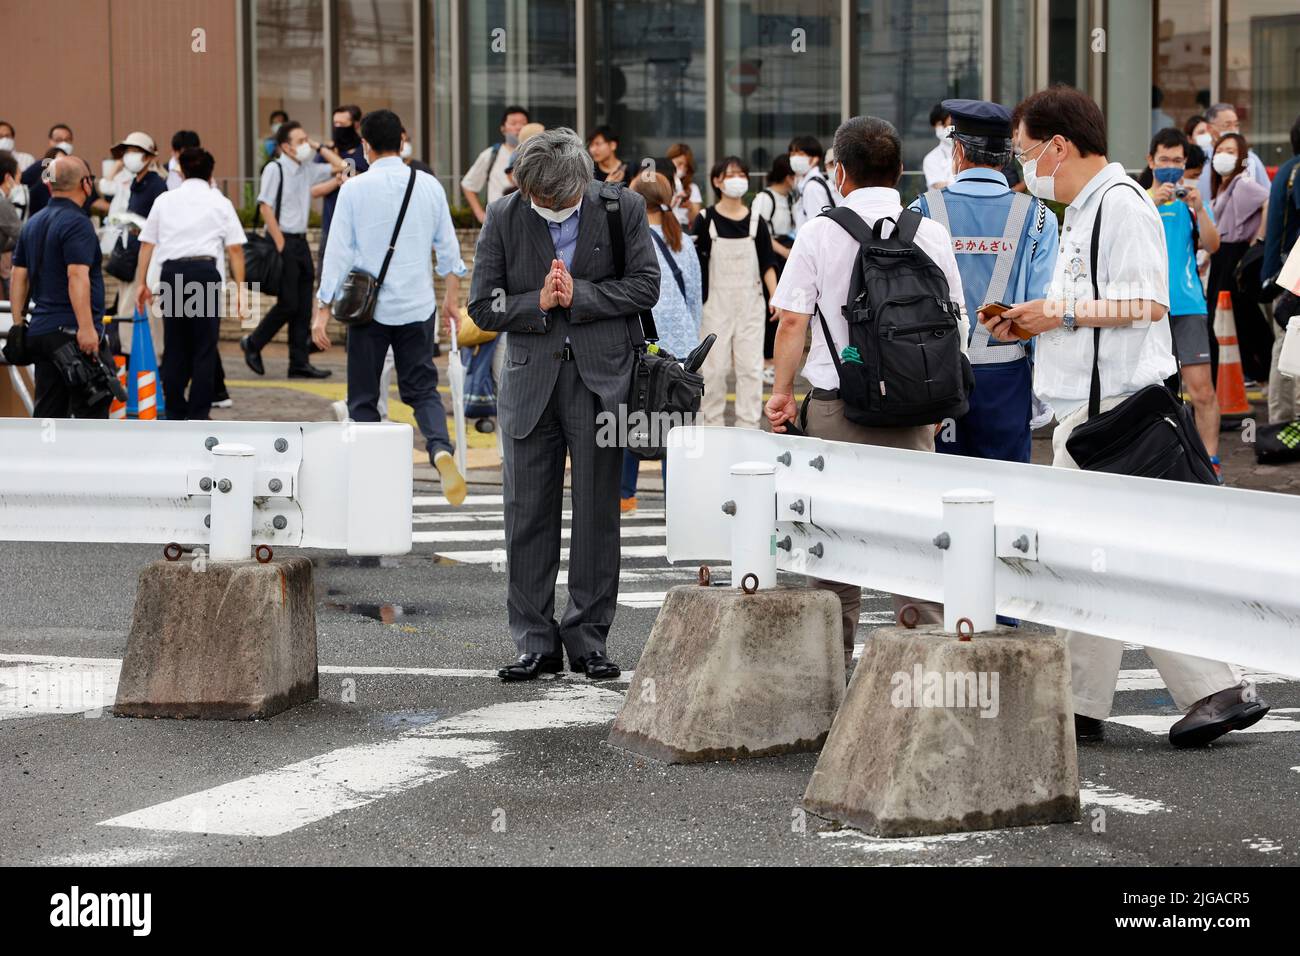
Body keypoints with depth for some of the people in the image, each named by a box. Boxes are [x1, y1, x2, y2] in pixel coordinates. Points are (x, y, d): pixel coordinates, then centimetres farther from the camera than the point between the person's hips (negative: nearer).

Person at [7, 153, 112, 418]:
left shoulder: (33, 224, 15)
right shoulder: (77, 223, -11)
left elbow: (18, 276, 15)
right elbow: (77, 275, -22)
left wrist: (18, 325, 18)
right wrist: (86, 327, -26)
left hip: (41, 331, 8)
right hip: (72, 331, -8)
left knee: (47, 413, 8)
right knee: (92, 407, -6)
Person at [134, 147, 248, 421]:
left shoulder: (164, 200, 15)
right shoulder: (219, 202, 10)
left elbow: (146, 243, 11)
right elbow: (235, 248, 3)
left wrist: (141, 283, 15)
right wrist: (240, 289, 4)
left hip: (171, 272, 2)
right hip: (206, 271, -2)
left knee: (175, 349, 10)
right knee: (204, 349, 0)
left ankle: (175, 415, 13)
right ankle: (198, 416, -3)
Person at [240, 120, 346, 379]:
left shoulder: (307, 169, 10)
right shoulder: (275, 169, -10)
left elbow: (339, 166, 20)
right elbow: (265, 207, -14)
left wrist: (318, 147, 8)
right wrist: (280, 244, -17)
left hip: (301, 241, 7)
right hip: (283, 240, -7)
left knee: (303, 307, 6)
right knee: (288, 304, -7)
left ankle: (299, 363, 10)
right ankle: (253, 344, 13)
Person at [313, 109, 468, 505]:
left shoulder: (354, 189, -7)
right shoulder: (429, 186, 3)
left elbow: (338, 251, -7)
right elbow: (448, 246, 9)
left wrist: (322, 309, -3)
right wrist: (452, 296, 22)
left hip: (368, 307, -3)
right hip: (416, 307, 3)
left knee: (363, 398, 7)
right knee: (422, 389, 9)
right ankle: (440, 447, -19)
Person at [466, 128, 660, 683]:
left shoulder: (622, 209, -2)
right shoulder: (504, 217, 0)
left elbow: (644, 286, -4)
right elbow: (483, 305, 0)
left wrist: (578, 295, -13)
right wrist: (538, 302, -15)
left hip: (600, 380, -1)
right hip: (530, 382, 1)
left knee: (597, 515, 3)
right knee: (528, 515, 2)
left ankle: (588, 641, 12)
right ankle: (536, 643, 10)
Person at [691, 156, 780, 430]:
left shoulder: (755, 221, 5)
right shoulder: (706, 220, -2)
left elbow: (767, 264, 6)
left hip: (750, 303, 2)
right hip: (716, 303, -2)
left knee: (751, 366, -1)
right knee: (714, 367, 2)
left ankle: (749, 426, 5)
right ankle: (713, 423, 14)